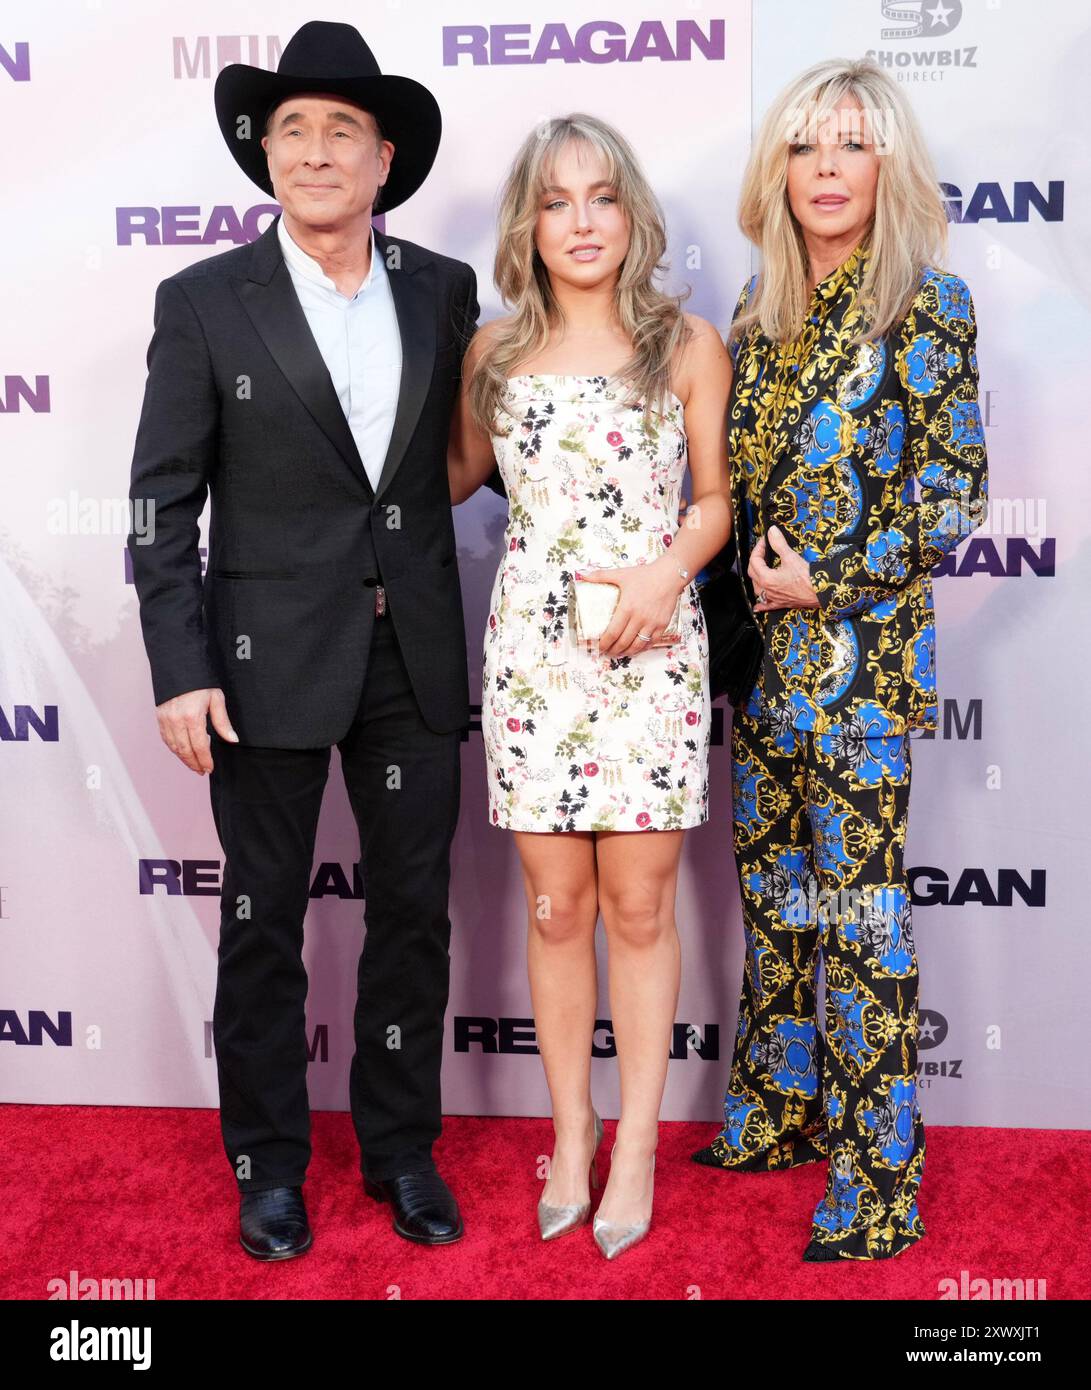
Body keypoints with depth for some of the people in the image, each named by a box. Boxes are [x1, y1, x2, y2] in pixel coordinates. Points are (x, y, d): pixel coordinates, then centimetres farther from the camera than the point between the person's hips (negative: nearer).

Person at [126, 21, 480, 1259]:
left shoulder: (445, 291, 6)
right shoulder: (204, 303, -3)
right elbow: (164, 502, -5)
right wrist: (180, 673, -11)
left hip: (413, 656, 3)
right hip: (270, 658, -2)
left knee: (413, 911, 11)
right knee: (263, 922, 8)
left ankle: (402, 1150, 28)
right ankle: (270, 1167, 25)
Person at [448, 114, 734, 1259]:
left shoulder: (688, 345, 2)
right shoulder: (494, 352, 7)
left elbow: (716, 497, 6)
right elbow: (460, 472, 23)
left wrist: (667, 571, -11)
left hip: (650, 649, -1)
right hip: (530, 650, 2)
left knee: (639, 905, 4)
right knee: (555, 907, 7)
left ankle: (637, 1143, 20)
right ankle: (571, 1134, 23)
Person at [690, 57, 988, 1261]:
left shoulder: (923, 305, -8)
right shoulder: (761, 306, 11)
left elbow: (954, 499, -10)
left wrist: (825, 583, -13)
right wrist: (745, 579, 5)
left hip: (860, 653, -6)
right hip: (764, 648, 7)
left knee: (859, 905, -1)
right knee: (775, 884, 15)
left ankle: (876, 1184, 11)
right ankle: (777, 1115, 32)